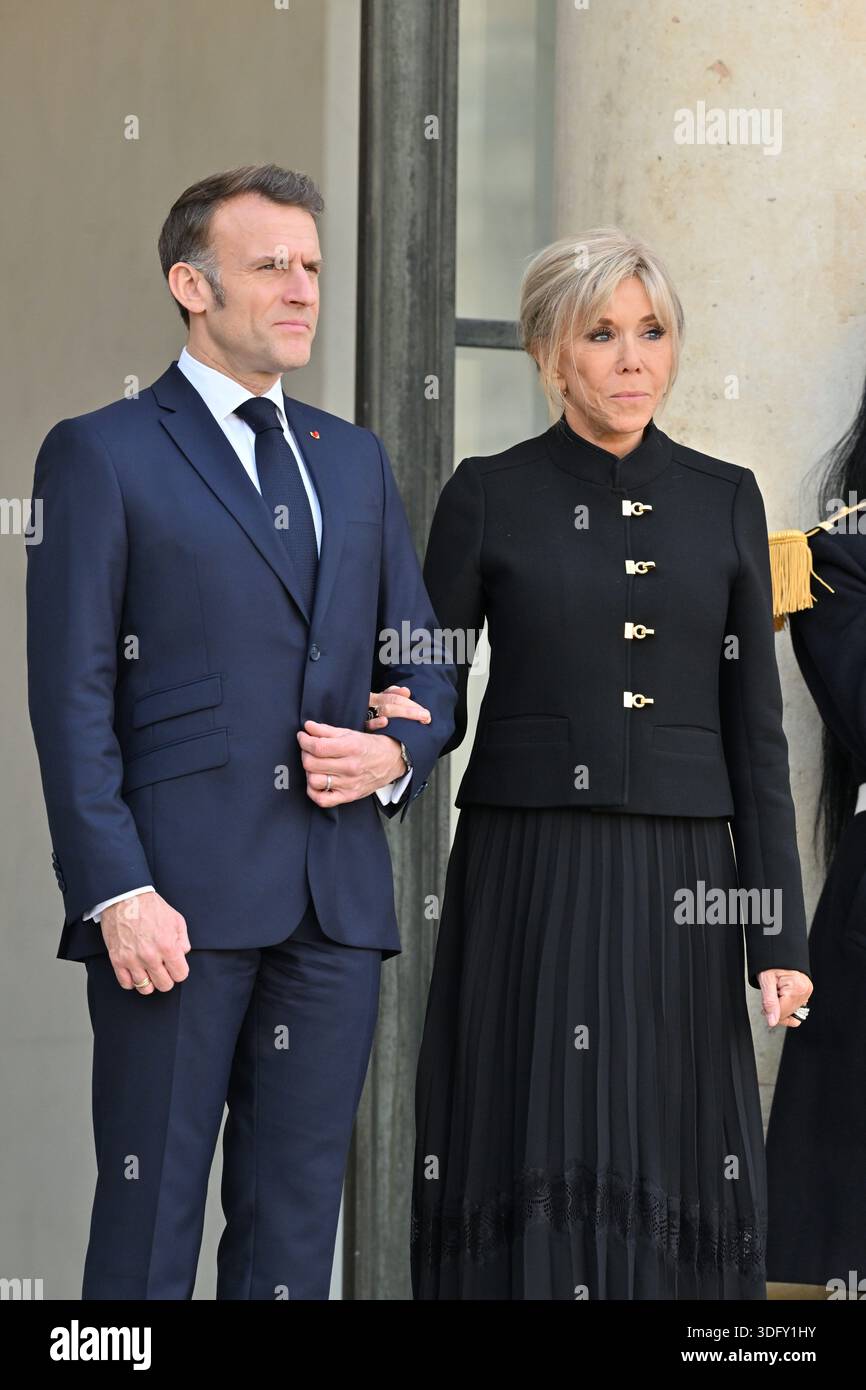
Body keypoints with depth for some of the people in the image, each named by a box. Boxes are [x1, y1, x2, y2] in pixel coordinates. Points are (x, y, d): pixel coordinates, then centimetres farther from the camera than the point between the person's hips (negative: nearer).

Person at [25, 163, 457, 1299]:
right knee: (149, 1220, -3)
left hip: (338, 904, 5)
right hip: (179, 900, -5)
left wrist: (397, 753, -2)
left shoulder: (355, 459, 19)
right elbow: (72, 695, -5)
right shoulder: (101, 454, 1)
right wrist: (117, 890, -15)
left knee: (297, 1227, 8)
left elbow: (425, 668, 21)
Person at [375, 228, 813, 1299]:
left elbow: (755, 728, 8)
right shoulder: (489, 496, 3)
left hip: (678, 887, 2)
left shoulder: (723, 500, 9)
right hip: (528, 877, -2)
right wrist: (396, 733, -19)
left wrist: (780, 933, 3)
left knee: (670, 1177, 1)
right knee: (537, 1171, -4)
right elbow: (436, 701, 5)